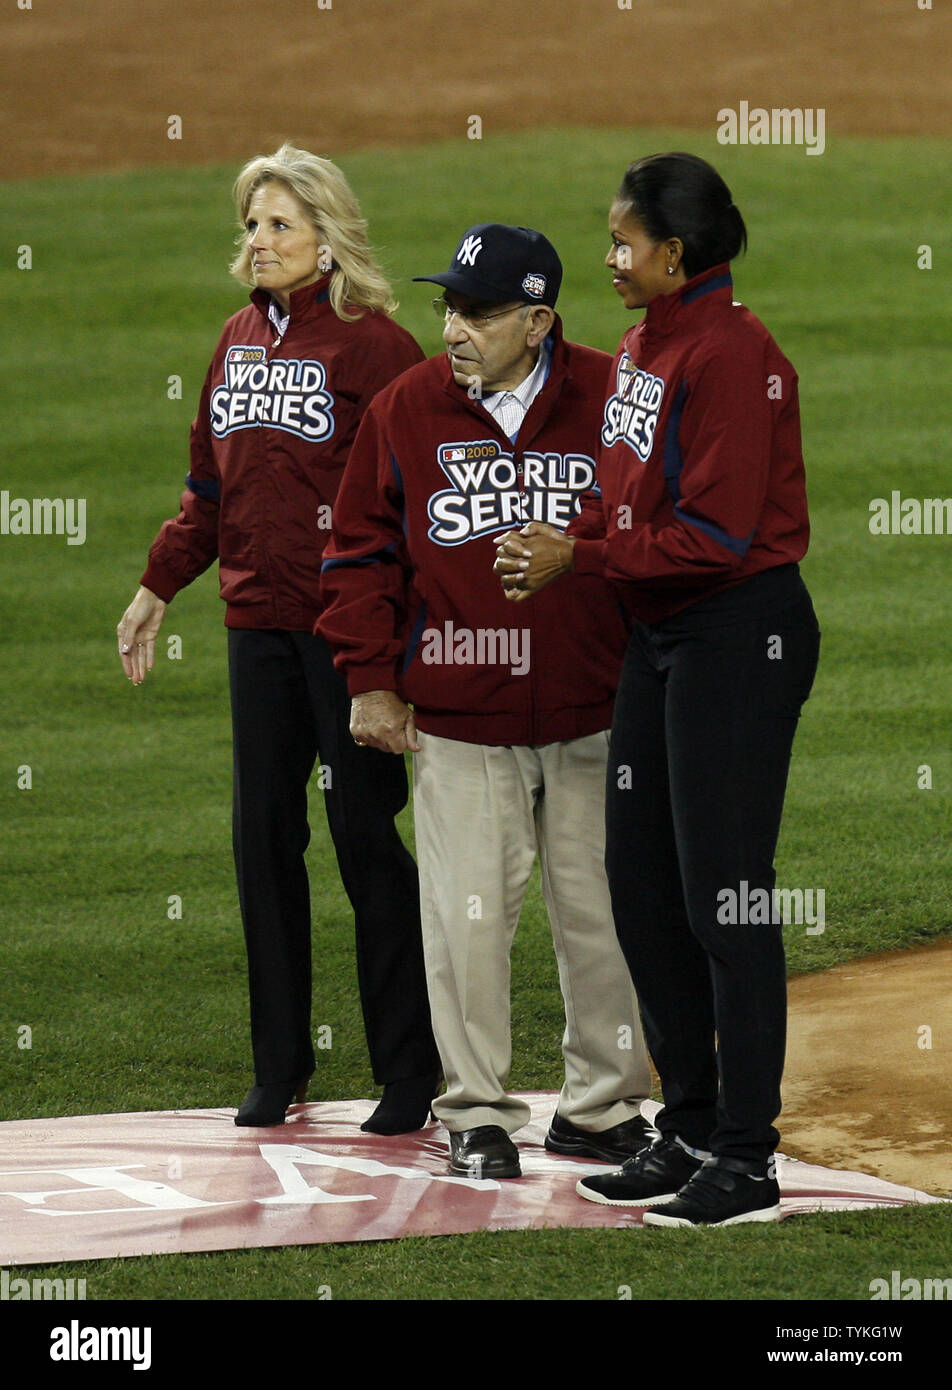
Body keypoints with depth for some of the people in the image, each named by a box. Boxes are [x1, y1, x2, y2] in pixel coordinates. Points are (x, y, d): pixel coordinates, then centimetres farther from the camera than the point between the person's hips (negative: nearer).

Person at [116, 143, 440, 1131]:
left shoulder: (369, 343, -9)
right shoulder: (241, 338, 14)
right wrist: (159, 585, 16)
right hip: (257, 621, 7)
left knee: (365, 835, -3)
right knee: (263, 836, 8)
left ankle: (409, 1073, 5)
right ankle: (280, 1067, 16)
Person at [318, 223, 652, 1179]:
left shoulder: (612, 399, -2)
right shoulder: (406, 410, 1)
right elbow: (361, 552, 8)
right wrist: (370, 679, 2)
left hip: (593, 719, 0)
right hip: (456, 720, 0)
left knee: (600, 913, 7)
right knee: (468, 917, 0)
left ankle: (600, 1107, 22)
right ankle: (477, 1115, 13)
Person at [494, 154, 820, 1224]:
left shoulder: (730, 354, -18)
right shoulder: (642, 344, 12)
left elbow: (714, 533, -22)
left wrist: (581, 558, -17)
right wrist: (554, 556, 1)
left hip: (741, 635, -10)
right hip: (660, 635, 10)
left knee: (723, 893, -6)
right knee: (641, 882, 14)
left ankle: (746, 1163, 0)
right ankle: (689, 1130, 24)